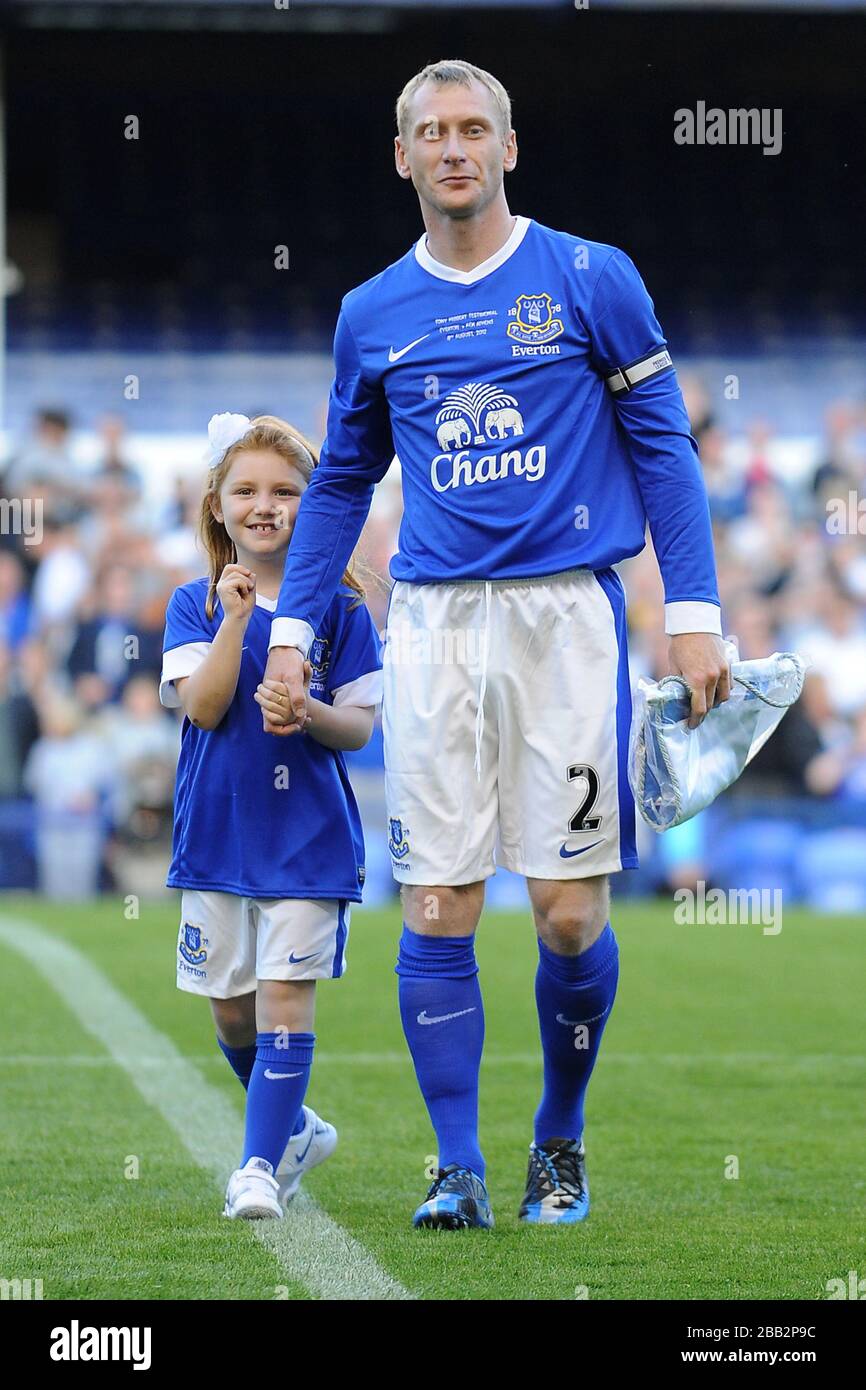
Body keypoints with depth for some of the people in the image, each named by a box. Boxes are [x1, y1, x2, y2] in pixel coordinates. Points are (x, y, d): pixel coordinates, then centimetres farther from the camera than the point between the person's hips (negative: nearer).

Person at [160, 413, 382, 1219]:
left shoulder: (337, 608, 0)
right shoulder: (195, 605, 3)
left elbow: (360, 725, 0)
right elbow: (202, 705, -10)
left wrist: (308, 712, -21)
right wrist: (236, 617, -20)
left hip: (308, 834, -2)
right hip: (216, 832, 2)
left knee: (285, 996, -10)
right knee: (231, 1009, 10)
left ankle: (261, 1165, -6)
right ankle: (293, 1128, 33)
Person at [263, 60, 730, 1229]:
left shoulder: (590, 280, 1)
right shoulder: (373, 314, 11)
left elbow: (662, 447, 3)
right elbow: (342, 483, 20)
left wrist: (692, 614, -4)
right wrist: (292, 631, 14)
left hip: (564, 611, -2)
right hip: (433, 619, 3)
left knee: (571, 912, -3)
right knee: (437, 910, -3)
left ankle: (560, 1140, 17)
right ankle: (458, 1167, 4)